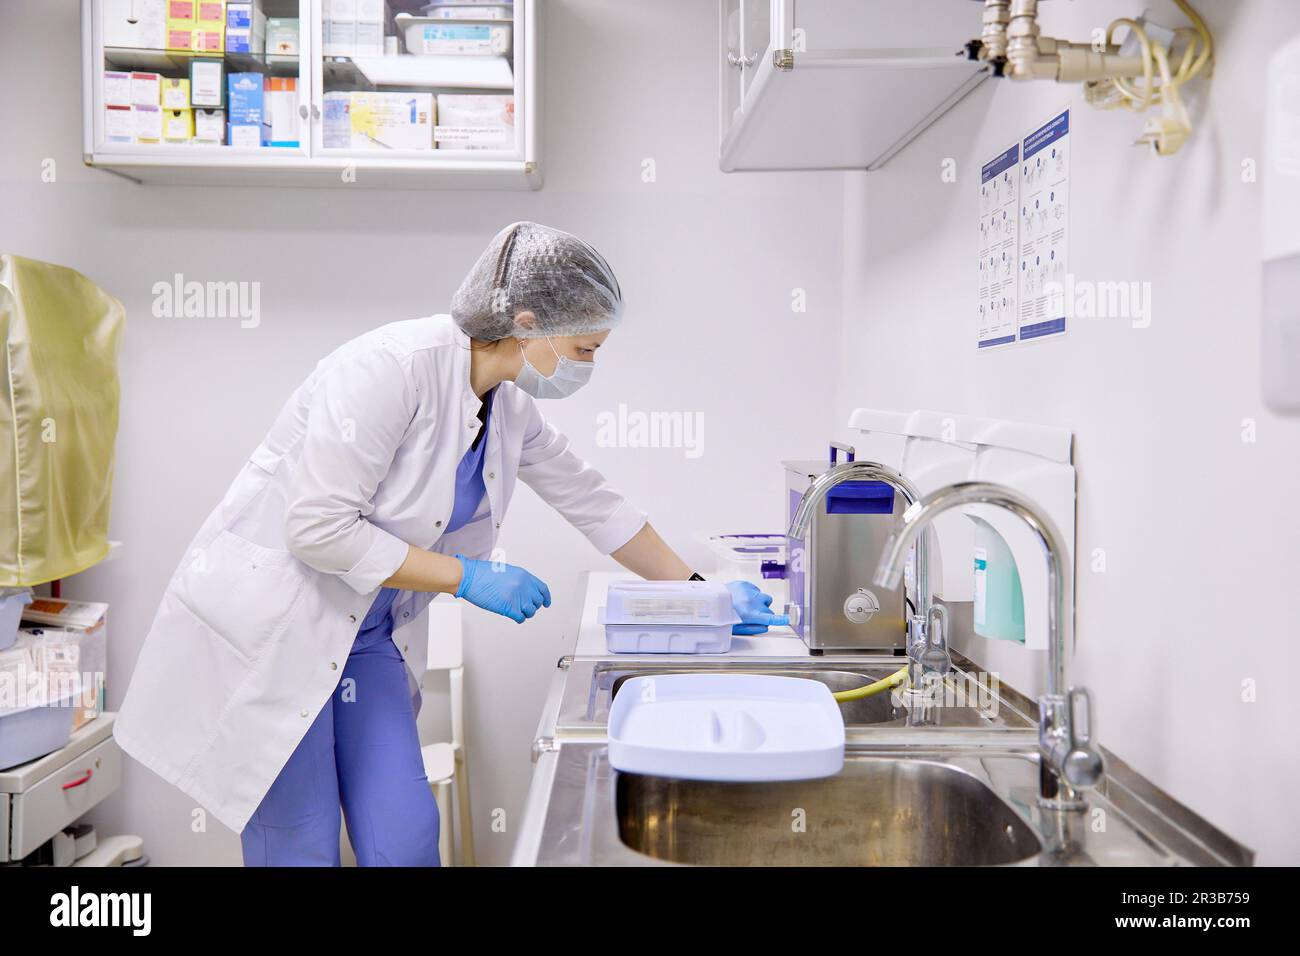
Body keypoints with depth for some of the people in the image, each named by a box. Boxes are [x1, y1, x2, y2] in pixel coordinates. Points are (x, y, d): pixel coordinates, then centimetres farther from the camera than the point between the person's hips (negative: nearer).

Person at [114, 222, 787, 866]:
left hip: (364, 635, 7)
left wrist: (699, 590, 15)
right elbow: (318, 528, -25)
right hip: (269, 628, -7)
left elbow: (593, 502, 12)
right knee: (301, 851, 0)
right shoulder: (391, 368, -24)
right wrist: (467, 578, -21)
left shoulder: (511, 407, 1)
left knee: (407, 839, 1)